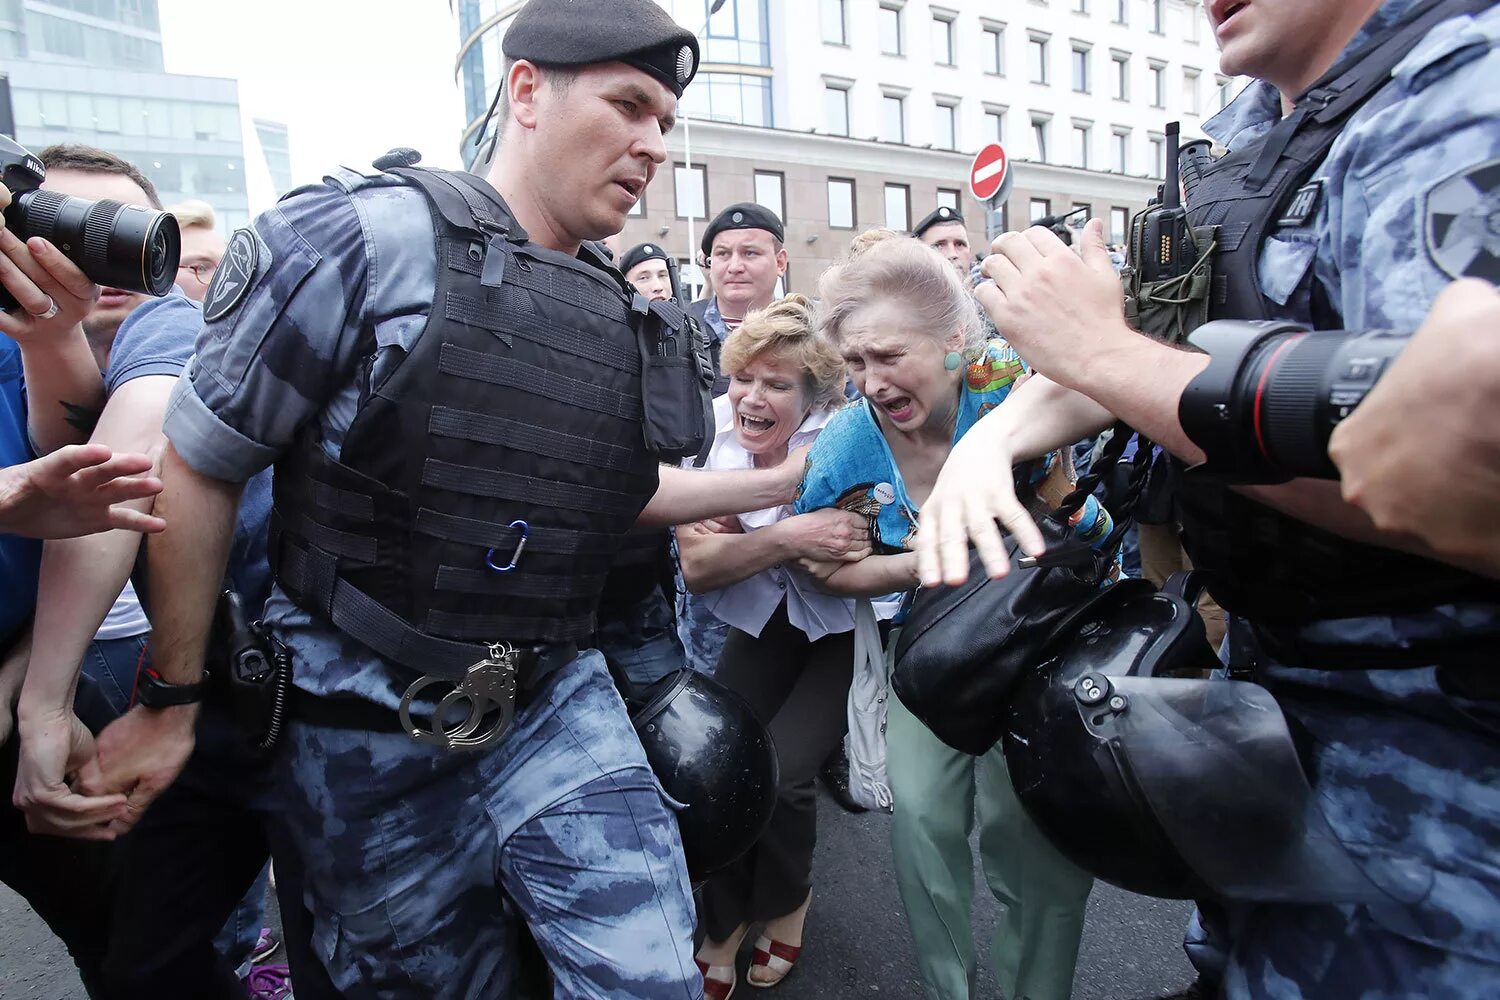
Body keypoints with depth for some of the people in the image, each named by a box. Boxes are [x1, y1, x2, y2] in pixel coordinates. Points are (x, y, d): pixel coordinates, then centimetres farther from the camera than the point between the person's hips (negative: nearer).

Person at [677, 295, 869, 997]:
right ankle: (721, 929, 18)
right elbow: (695, 565, -20)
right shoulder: (710, 435, -13)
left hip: (844, 629, -3)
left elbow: (842, 564, -21)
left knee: (778, 771, -17)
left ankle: (788, 898, 19)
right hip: (763, 625, 3)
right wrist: (791, 535, -33)